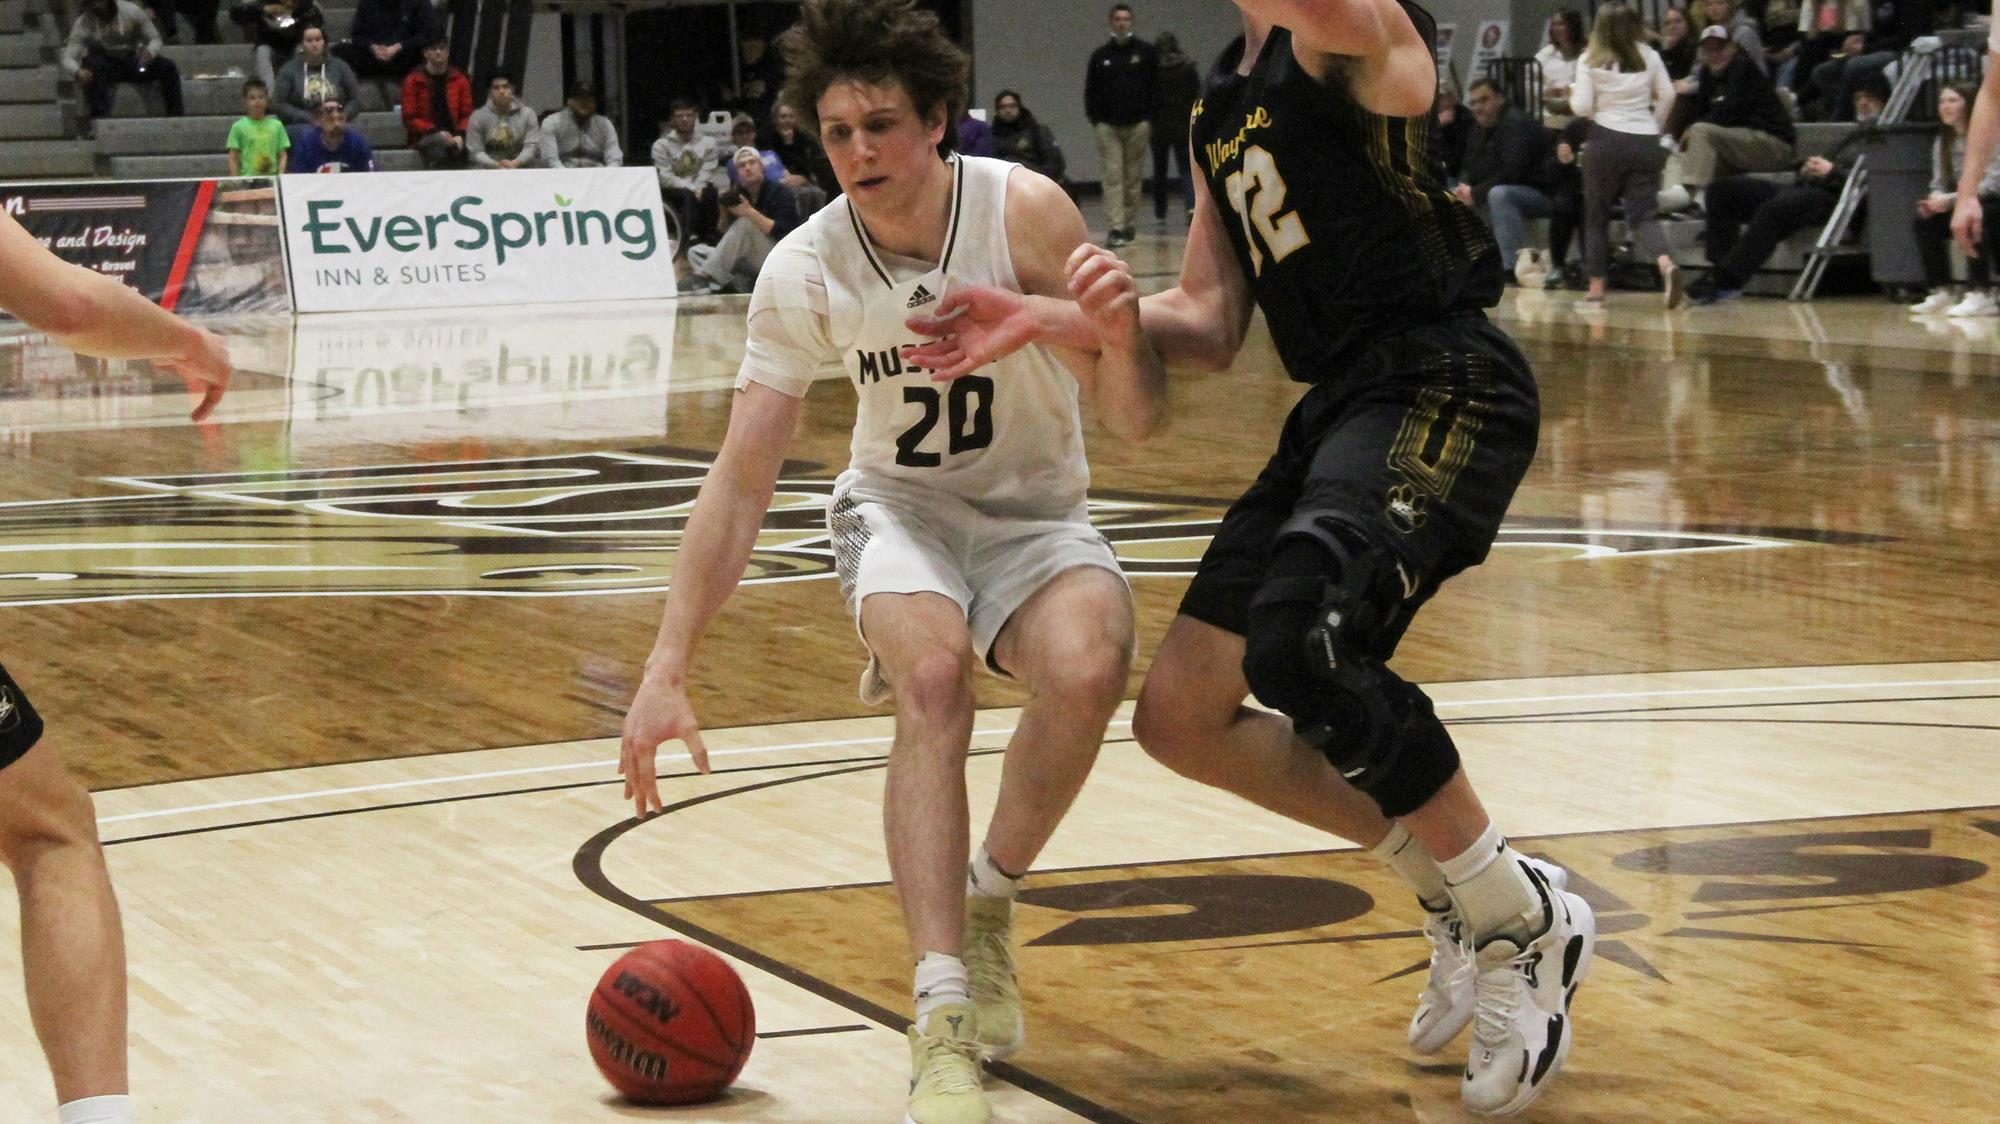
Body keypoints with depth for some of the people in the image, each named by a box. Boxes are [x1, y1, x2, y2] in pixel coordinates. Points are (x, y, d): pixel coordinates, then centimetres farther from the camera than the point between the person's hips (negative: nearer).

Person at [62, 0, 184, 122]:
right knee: (93, 66, -37)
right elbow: (68, 59, -24)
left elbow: (156, 39, -5)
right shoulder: (83, 24, -17)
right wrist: (77, 72, -49)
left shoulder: (132, 11, -13)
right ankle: (99, 116, -43)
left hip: (132, 61, 2)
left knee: (167, 66, -22)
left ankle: (176, 115, -19)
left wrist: (150, 51, -31)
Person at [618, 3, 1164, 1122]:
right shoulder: (804, 274, -17)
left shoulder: (1022, 211, -21)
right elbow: (741, 484, -11)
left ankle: (989, 900, -3)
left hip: (1035, 513, 0)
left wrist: (1120, 335, -44)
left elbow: (1135, 420, -21)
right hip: (900, 507, 0)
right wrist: (668, 671, -16)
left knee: (1088, 670, -33)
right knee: (933, 676, -33)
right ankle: (943, 1026, -33)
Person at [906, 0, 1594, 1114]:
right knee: (1182, 713, 7)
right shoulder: (1224, 103, 20)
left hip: (1444, 385, -10)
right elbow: (1208, 328, 21)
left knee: (1293, 638, -30)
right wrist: (1050, 320, 6)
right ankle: (1456, 893, 16)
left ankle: (1526, 920, -12)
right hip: (1342, 402, 10)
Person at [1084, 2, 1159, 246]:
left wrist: (1150, 118, -4)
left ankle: (1128, 223, 15)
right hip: (1108, 125, 0)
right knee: (1112, 177, -7)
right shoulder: (1100, 56, 8)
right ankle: (1116, 228, -12)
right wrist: (1095, 119, 1)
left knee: (1133, 178, 4)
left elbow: (1155, 87, 4)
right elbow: (1090, 91, 11)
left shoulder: (1146, 52, 4)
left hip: (1137, 125, 0)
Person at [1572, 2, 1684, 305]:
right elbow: (1667, 95, 6)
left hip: (1607, 141, -2)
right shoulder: (1649, 56, 6)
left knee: (1597, 215, 12)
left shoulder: (1591, 61, -3)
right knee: (1643, 215, 0)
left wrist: (1573, 96, 15)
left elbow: (1582, 107, -7)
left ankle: (1596, 286, 13)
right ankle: (1667, 264, -28)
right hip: (1645, 142, 2)